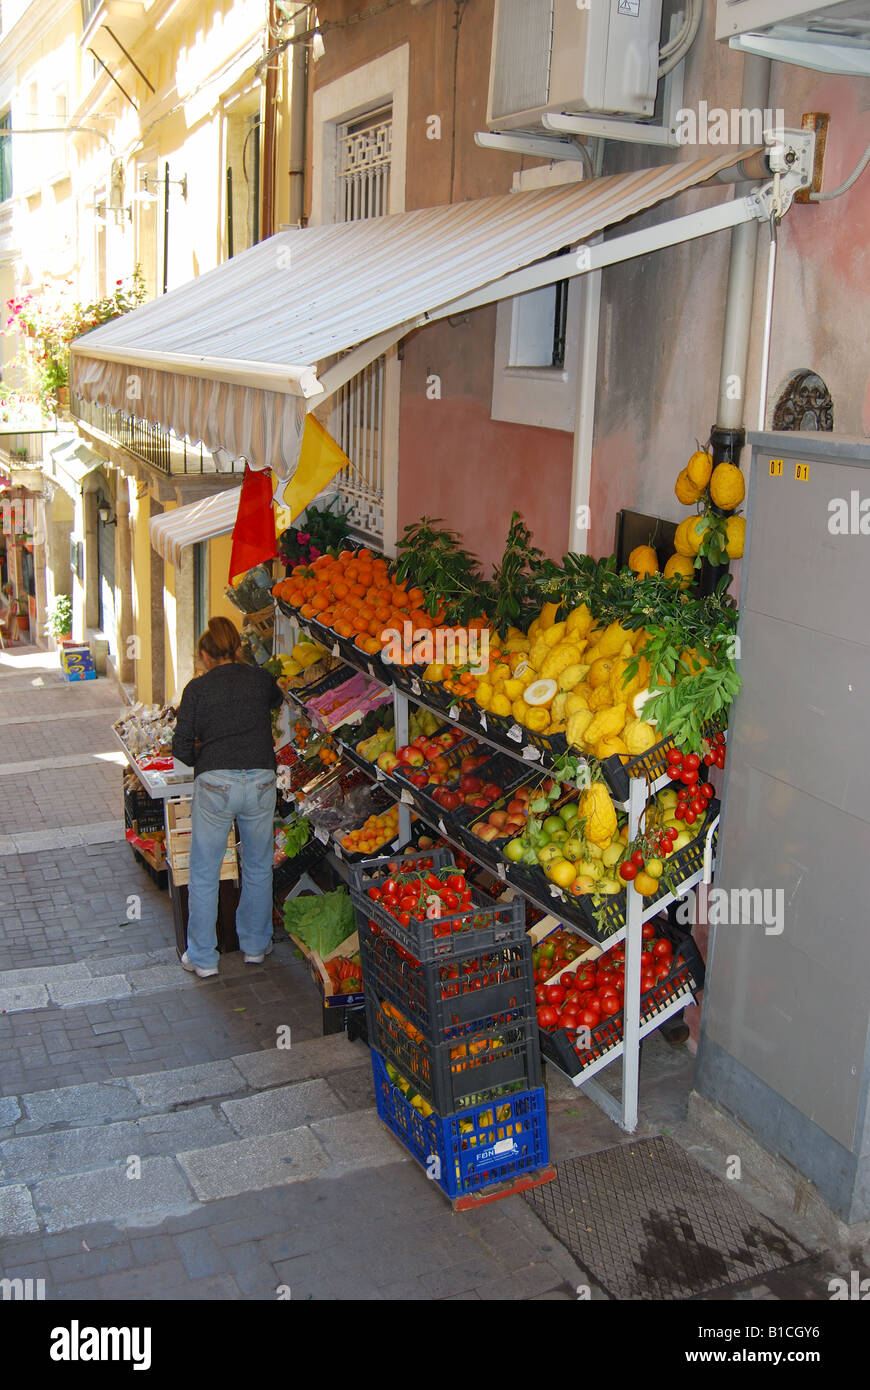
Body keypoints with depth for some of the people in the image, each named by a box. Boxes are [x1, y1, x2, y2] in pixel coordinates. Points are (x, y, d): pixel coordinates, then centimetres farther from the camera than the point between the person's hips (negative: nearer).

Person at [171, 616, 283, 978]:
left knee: (204, 875, 10)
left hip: (214, 785, -2)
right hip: (261, 781, 3)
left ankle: (202, 958, 17)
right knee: (258, 869, 19)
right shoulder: (261, 679, 9)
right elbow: (278, 700, 33)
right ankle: (255, 946, 30)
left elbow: (181, 748, 0)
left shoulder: (198, 687, 2)